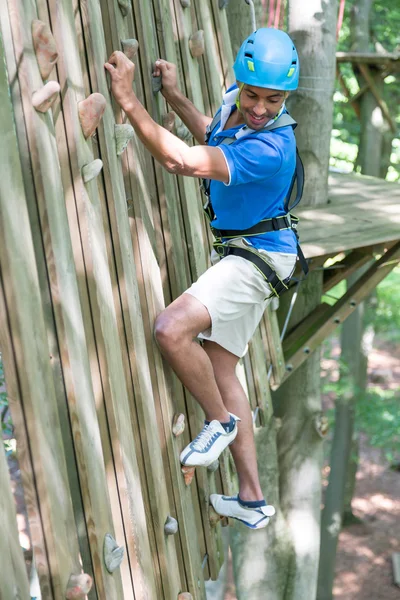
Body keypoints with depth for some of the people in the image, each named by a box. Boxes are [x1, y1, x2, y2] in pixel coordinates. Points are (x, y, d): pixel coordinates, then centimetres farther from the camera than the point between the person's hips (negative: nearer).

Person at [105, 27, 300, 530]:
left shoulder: (270, 147, -30)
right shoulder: (235, 102, -2)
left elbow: (181, 161, -39)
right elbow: (212, 136, 23)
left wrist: (127, 99, -37)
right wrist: (173, 96, 12)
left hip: (258, 257, -10)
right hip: (238, 254, 10)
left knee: (172, 329, -30)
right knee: (220, 372, 13)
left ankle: (220, 421, -1)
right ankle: (252, 500, 21)